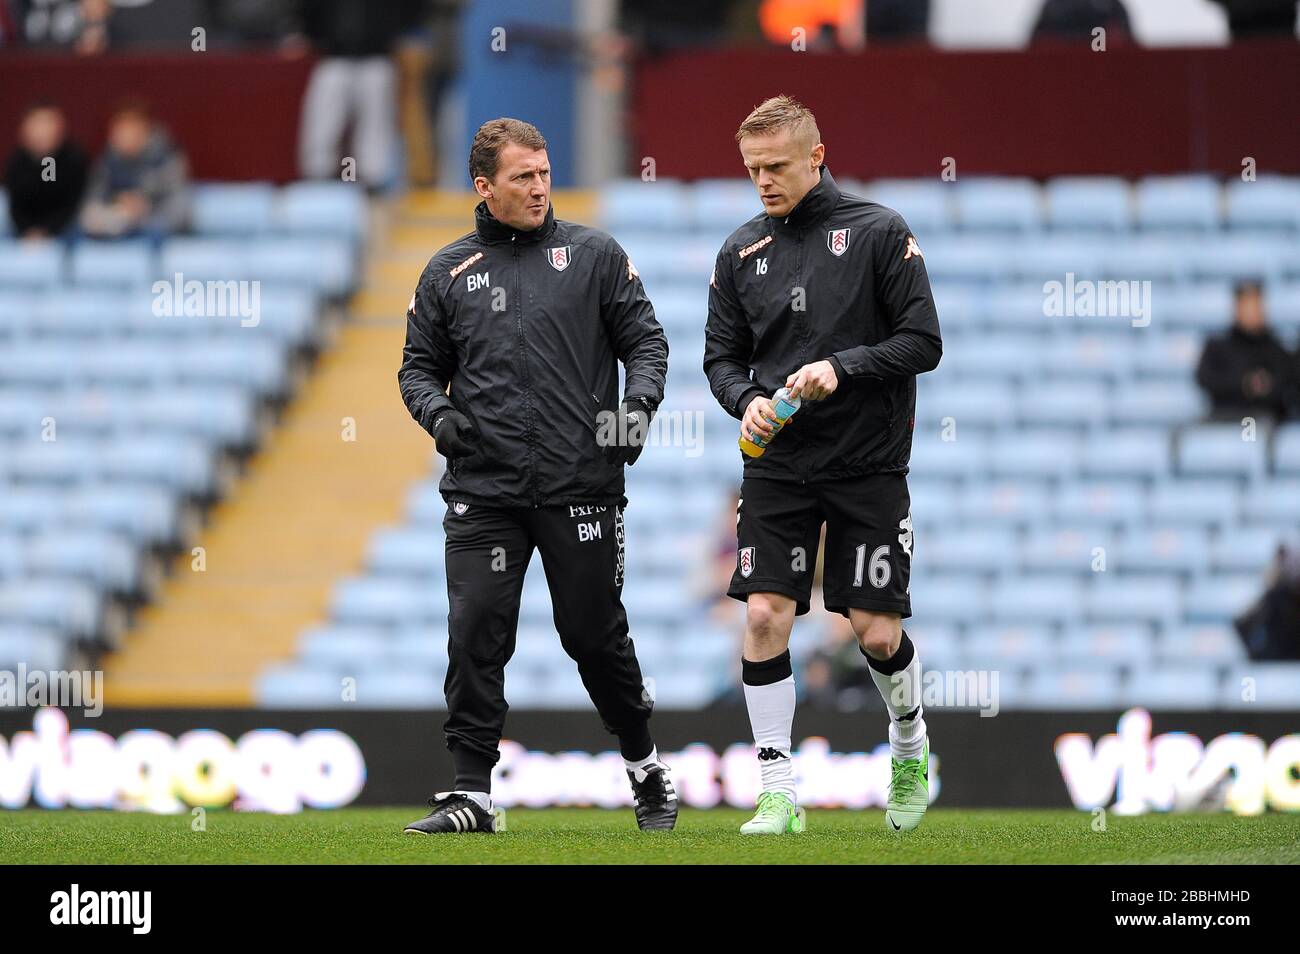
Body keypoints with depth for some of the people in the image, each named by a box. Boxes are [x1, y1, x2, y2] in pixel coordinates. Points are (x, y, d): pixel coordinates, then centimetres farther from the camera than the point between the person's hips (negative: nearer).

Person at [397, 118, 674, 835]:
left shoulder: (593, 255, 6)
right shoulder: (449, 272, 10)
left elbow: (645, 339, 7)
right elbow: (419, 365, 16)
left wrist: (640, 403, -11)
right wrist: (437, 413, -5)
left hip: (581, 484, -1)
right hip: (482, 488, 1)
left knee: (596, 634, 4)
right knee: (476, 636, -7)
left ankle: (645, 768, 24)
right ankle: (470, 794, -3)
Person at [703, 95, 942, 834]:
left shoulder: (880, 233, -5)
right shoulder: (742, 251, 6)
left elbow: (923, 342, -7)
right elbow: (722, 356, 12)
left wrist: (841, 368, -20)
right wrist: (747, 399, -10)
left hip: (869, 467, -3)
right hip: (777, 467, 3)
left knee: (877, 632, -2)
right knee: (765, 616, -9)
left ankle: (911, 745, 29)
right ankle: (779, 792, -3)